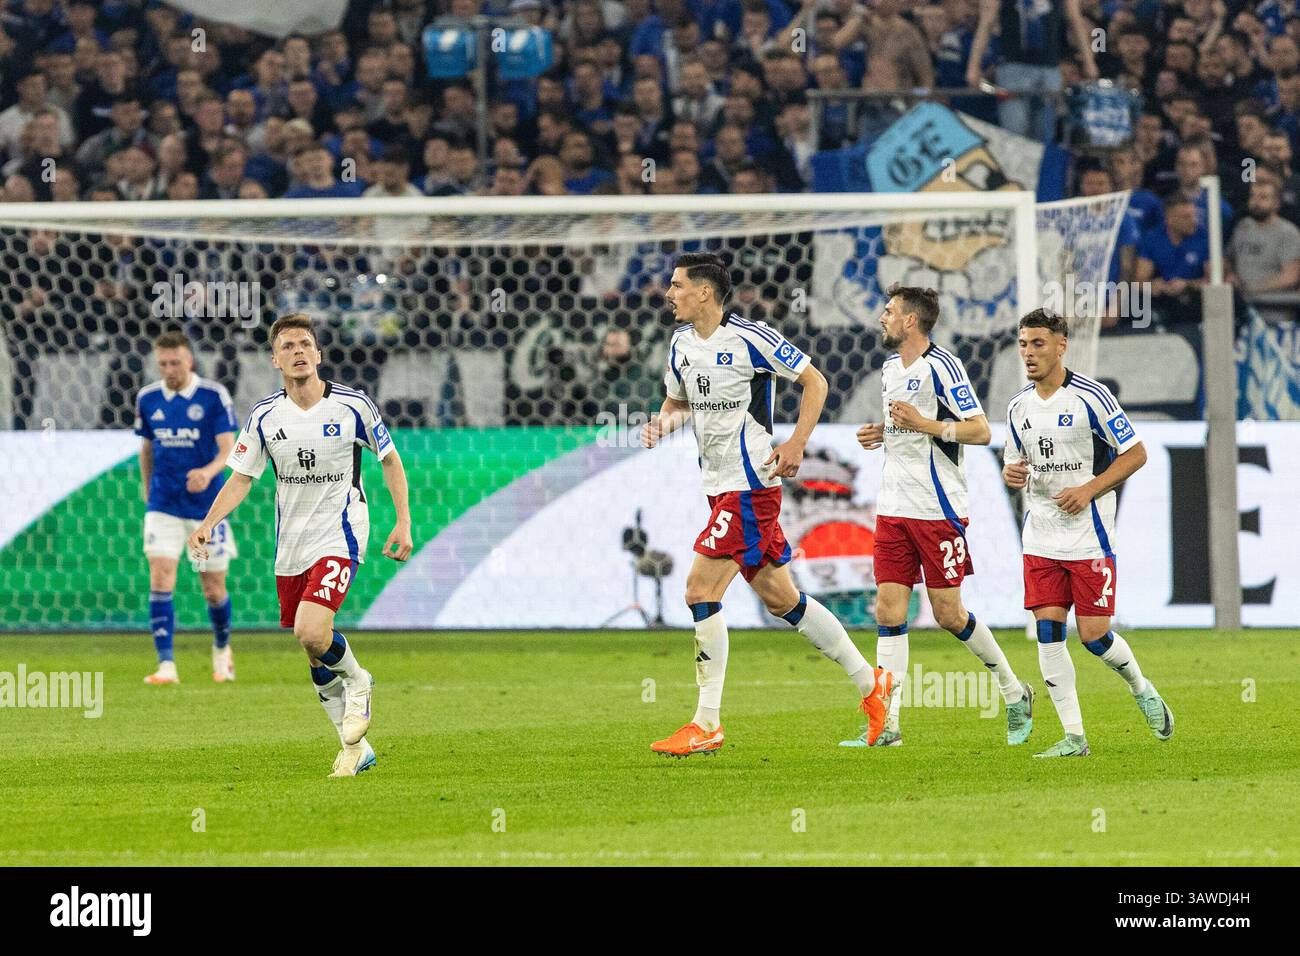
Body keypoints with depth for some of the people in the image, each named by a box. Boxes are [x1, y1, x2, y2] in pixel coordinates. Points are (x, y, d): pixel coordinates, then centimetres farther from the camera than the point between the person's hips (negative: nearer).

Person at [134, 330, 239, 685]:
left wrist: (209, 471, -34)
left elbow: (228, 448, -14)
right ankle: (166, 666, -16)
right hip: (164, 506, 2)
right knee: (160, 580, -15)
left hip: (207, 507, -2)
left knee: (213, 590, 7)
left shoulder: (214, 396, -9)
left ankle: (222, 649, 36)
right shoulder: (147, 399, 2)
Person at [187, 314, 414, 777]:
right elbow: (241, 477, 5)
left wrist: (403, 522, -1)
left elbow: (389, 458, 6)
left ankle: (356, 681, 7)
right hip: (291, 547, 4)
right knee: (313, 655, 7)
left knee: (311, 633, -25)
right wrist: (208, 524, -10)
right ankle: (355, 747, 22)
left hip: (340, 536, -4)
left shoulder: (352, 405, -7)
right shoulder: (265, 416, 0)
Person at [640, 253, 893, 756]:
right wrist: (661, 423, 2)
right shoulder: (681, 344, 9)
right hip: (719, 485, 9)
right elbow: (679, 399, 25)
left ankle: (707, 725, -9)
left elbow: (814, 381, -6)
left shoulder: (751, 338, -13)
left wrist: (796, 444, -15)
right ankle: (869, 682, 24)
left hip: (750, 484, -9)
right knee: (779, 597, 12)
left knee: (700, 590, -14)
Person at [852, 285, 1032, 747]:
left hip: (939, 509, -7)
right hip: (893, 509, 7)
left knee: (949, 615, -2)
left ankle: (1014, 692, 19)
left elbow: (980, 430, -15)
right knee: (888, 612, -2)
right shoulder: (891, 367, 14)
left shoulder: (942, 366, -11)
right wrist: (882, 432, 10)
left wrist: (923, 424, -22)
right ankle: (887, 724, -3)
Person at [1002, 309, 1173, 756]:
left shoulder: (1090, 397, -10)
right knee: (1048, 632, -6)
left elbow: (1136, 453, -7)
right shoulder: (1019, 406, 8)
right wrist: (1012, 474, -4)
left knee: (1094, 635, -6)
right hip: (1041, 539, 5)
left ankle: (1142, 689, 25)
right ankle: (1073, 736, -1)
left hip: (1089, 535, -5)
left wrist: (1089, 490, -16)